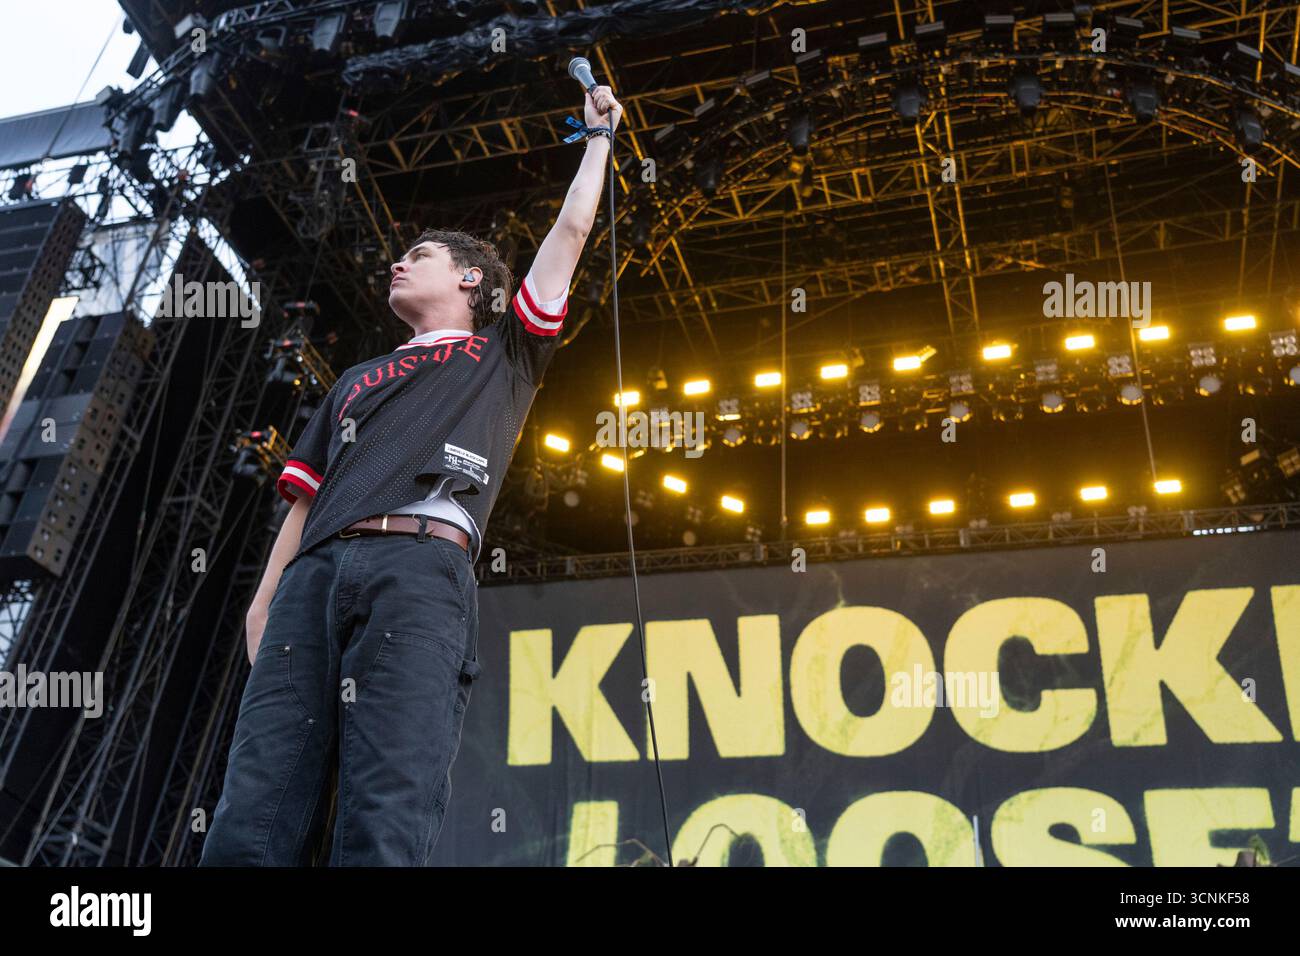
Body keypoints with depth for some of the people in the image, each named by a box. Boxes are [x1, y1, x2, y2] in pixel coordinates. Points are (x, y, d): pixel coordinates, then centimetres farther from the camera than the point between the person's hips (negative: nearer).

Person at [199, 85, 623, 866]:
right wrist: (265, 601, 14)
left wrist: (599, 135, 41)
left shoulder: (504, 355, 27)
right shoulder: (357, 382, 36)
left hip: (421, 568, -4)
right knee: (251, 826, -12)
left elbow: (572, 230, 28)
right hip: (315, 575, 4)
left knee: (387, 830, -19)